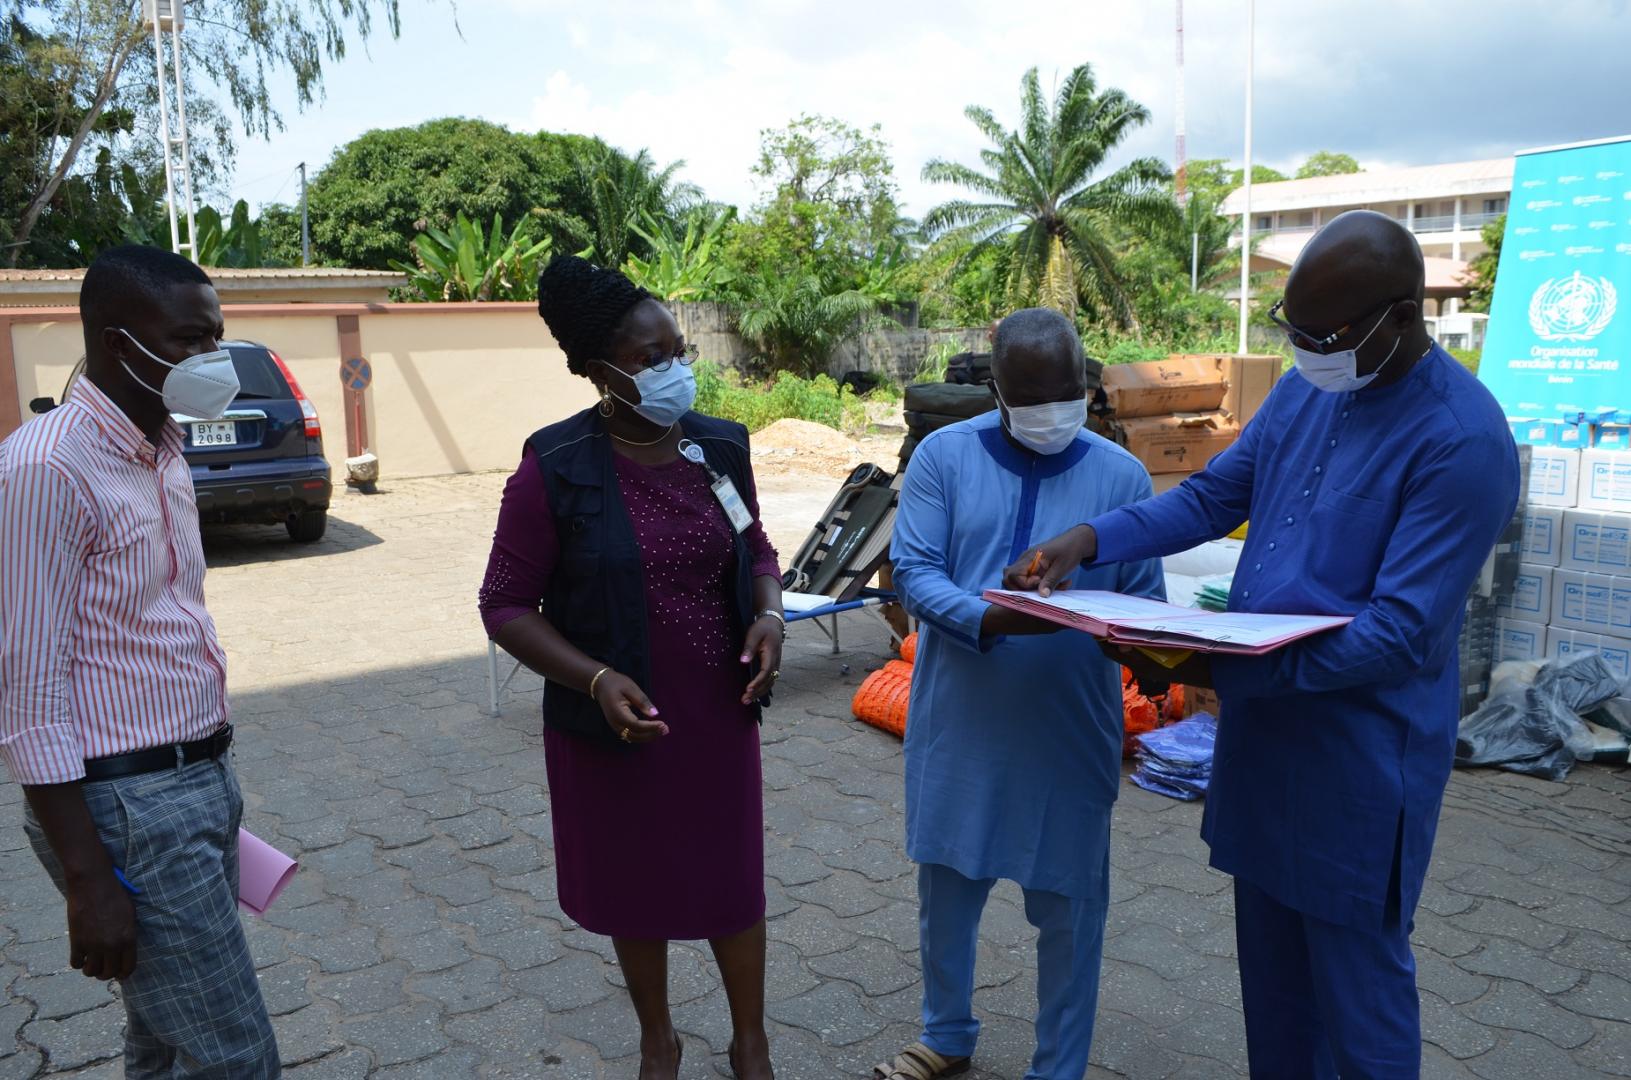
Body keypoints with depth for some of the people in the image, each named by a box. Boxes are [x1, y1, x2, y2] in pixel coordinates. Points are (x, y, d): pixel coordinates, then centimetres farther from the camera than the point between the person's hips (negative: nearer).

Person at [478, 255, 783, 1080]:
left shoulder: (720, 447, -3)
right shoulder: (555, 469, -15)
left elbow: (755, 550, 12)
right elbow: (507, 603, -10)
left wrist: (770, 615, -9)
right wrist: (596, 678, -23)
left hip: (719, 711, 3)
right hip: (617, 721, -2)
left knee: (733, 880, 14)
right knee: (635, 890, 17)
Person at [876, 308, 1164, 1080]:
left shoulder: (1121, 474, -2)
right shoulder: (944, 454, -3)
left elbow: (1145, 600, -1)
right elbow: (913, 571, -10)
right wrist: (989, 620, -28)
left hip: (1070, 726, -1)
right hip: (959, 716, 1)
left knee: (1068, 905, 11)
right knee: (947, 887, 18)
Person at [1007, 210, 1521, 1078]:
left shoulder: (1462, 441, -20)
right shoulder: (1304, 390, 3)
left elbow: (1400, 633, -23)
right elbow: (1211, 496, 11)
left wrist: (1220, 669, -28)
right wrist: (1089, 540, -4)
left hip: (1359, 755, -7)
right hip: (1261, 726, 7)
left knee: (1355, 982, 9)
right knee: (1269, 969, 21)